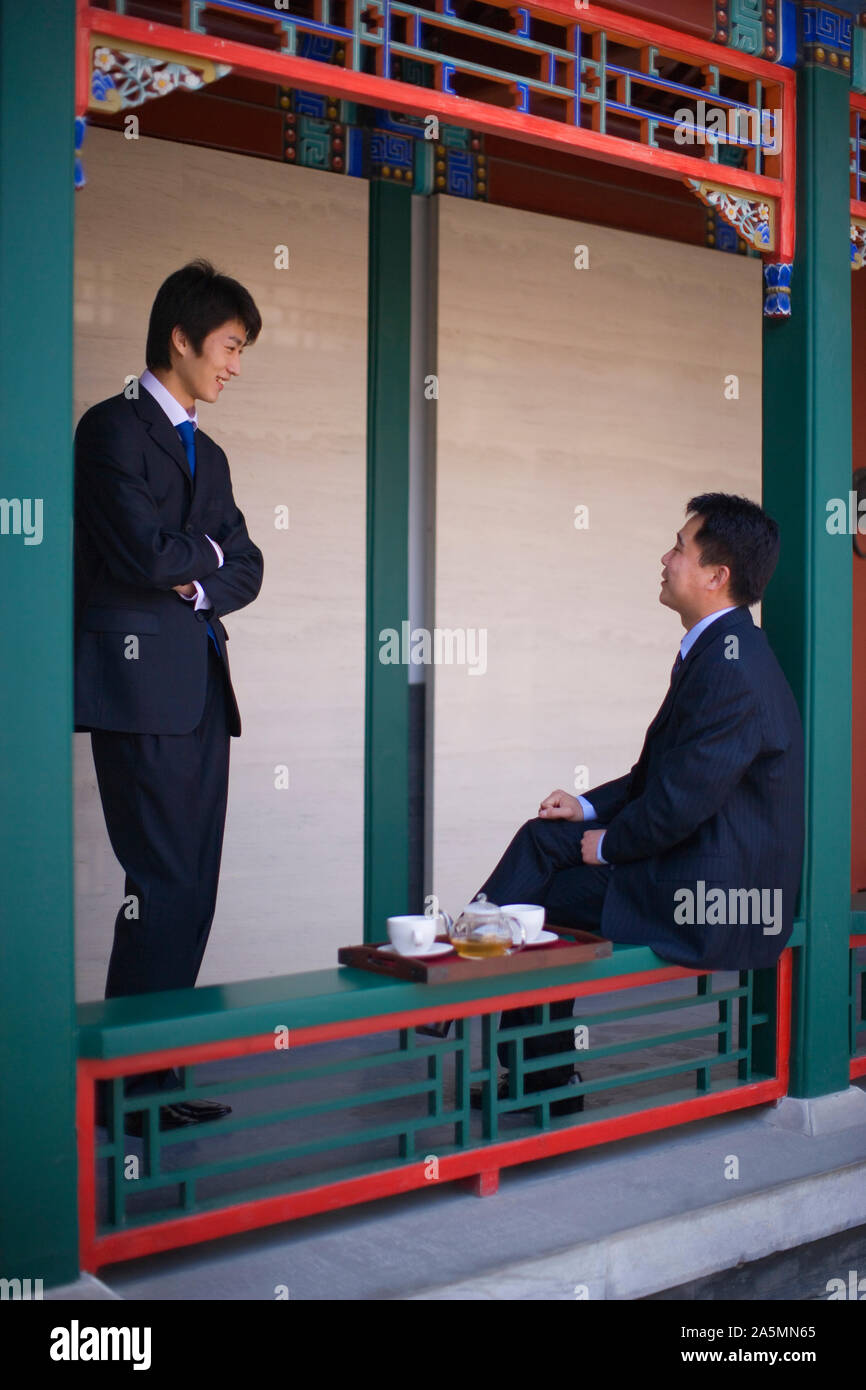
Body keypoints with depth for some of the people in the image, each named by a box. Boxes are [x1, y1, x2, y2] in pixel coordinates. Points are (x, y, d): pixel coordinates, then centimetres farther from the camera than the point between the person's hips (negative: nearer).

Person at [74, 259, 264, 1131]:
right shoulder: (114, 428, -2)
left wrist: (198, 583, -4)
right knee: (163, 886, -10)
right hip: (141, 683, -8)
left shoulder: (206, 453, 23)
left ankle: (161, 1077, 11)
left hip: (201, 685, 8)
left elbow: (245, 569, 16)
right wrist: (208, 551, 4)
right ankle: (130, 1083, -2)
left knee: (191, 891, 6)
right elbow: (145, 552, -15)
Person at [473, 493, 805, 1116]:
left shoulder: (731, 670, -24)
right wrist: (590, 807, 9)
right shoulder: (718, 650, 10)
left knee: (536, 898, -6)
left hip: (713, 905, -10)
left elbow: (678, 802, -24)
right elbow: (661, 774, 18)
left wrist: (607, 846, -8)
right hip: (711, 881, 10)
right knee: (544, 837, 7)